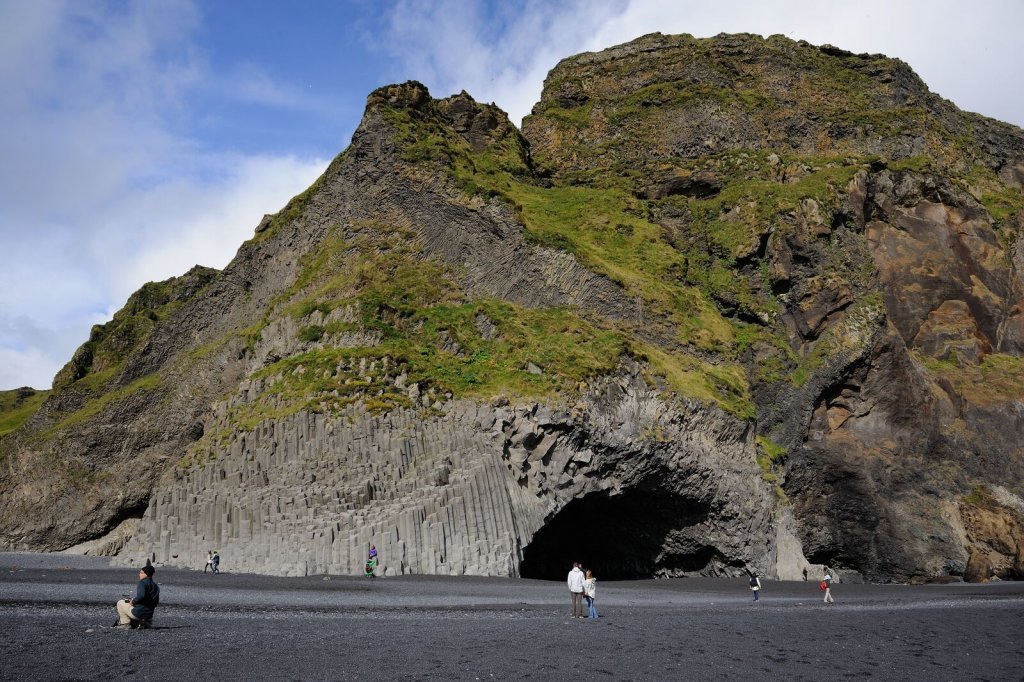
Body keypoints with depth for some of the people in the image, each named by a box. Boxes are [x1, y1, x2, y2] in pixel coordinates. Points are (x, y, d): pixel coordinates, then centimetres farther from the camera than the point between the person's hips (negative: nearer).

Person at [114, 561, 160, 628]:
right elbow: (156, 602, 16)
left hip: (138, 613, -7)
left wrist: (133, 601, -13)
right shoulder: (156, 586, 10)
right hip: (149, 614, 7)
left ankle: (125, 623, 6)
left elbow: (141, 596, -32)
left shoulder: (142, 583, -14)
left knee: (120, 603, 13)